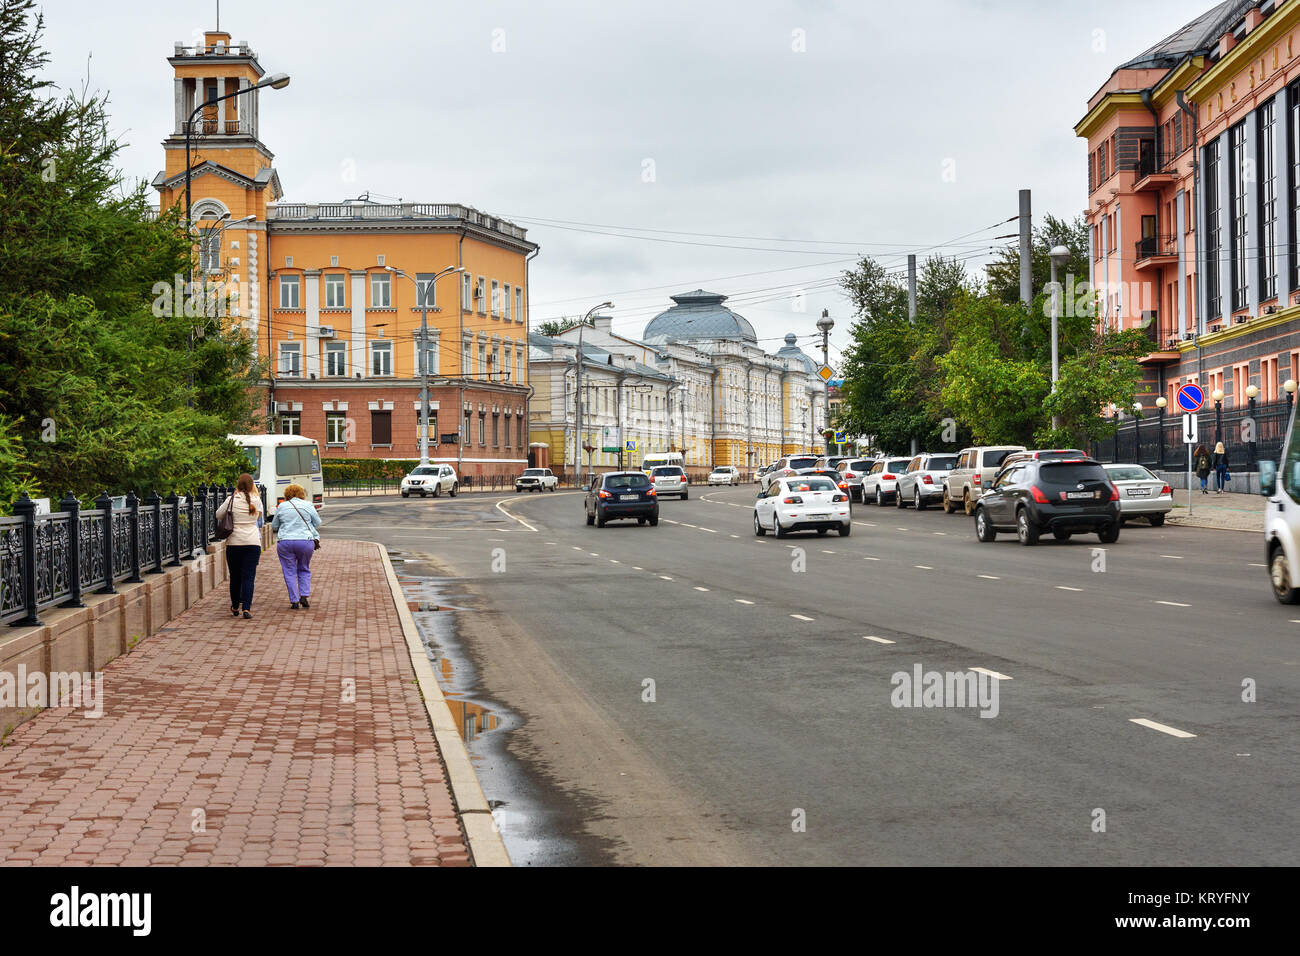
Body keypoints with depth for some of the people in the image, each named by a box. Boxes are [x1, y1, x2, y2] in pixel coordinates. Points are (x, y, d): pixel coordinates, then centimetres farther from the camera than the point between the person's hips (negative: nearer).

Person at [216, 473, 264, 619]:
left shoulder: (232, 500, -3)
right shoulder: (256, 500, 0)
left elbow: (218, 515, 7)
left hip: (234, 543, 0)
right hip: (253, 542, 0)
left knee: (235, 576, 12)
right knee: (248, 576, -2)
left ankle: (235, 607, 24)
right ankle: (247, 608, -14)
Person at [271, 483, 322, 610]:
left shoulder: (281, 506, 6)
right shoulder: (308, 505, 3)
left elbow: (274, 526, 13)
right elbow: (317, 523, 10)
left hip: (285, 543, 0)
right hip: (306, 541, 0)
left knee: (290, 572, 6)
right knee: (304, 570, 17)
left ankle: (294, 601, 3)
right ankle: (304, 596, 4)